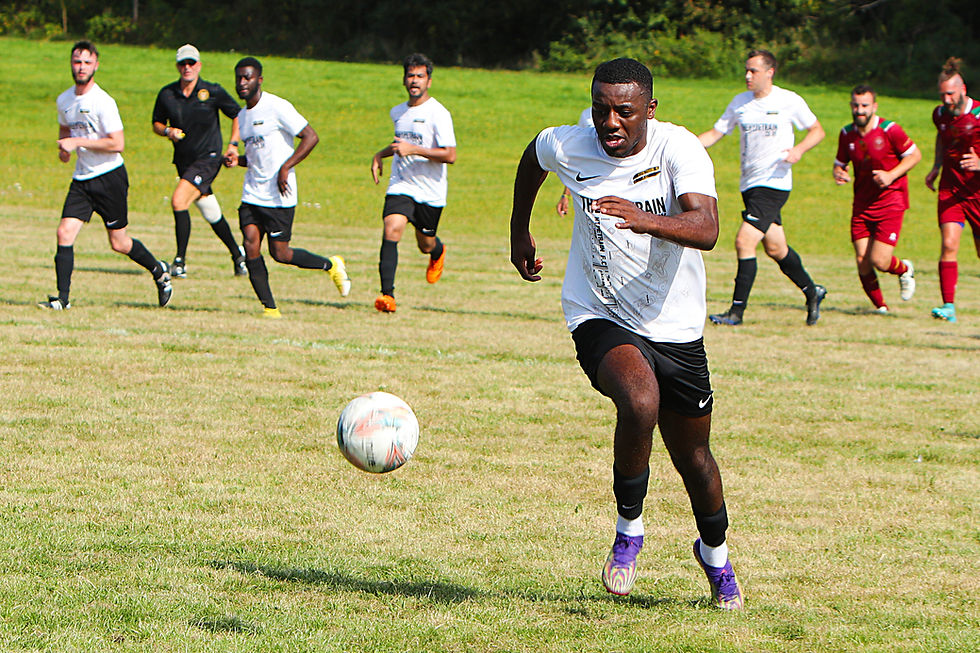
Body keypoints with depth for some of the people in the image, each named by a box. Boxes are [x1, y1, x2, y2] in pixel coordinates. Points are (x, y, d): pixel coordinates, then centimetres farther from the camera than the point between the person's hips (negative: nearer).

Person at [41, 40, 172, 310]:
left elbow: (117, 144, -20)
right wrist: (64, 147, 4)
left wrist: (78, 142, -20)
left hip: (110, 177, -6)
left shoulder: (103, 102, -16)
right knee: (65, 233, -10)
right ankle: (62, 297, -7)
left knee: (118, 243, 3)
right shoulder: (64, 100, 6)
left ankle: (159, 271, 28)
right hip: (81, 180, 6)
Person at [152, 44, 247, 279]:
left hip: (208, 160, -5)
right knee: (212, 216, 12)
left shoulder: (213, 92, -7)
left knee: (179, 201, -23)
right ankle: (236, 253, 33)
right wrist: (168, 131, -9)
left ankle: (180, 260, -17)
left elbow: (238, 115, 6)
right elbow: (156, 124, 13)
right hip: (183, 161, 5)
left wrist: (233, 144, -3)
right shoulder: (167, 94, 1)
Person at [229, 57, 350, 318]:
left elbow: (311, 137, -13)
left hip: (279, 196, -7)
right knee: (251, 247, -8)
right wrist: (237, 160, 5)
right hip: (252, 193, 7)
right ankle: (269, 307, 0)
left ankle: (331, 266, 20)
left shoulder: (276, 107, -11)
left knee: (279, 253, -4)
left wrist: (285, 168, -18)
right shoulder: (242, 116, 14)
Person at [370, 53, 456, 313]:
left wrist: (413, 149, -25)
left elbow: (450, 156, -18)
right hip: (401, 186, 4)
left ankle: (439, 253, 51)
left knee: (426, 245, 11)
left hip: (431, 191, -3)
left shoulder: (438, 114, -12)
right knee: (392, 230, -21)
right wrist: (381, 155, 13)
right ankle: (387, 294, -27)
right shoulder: (398, 112, 10)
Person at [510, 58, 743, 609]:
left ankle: (715, 553, 43)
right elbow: (531, 159, 16)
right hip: (602, 319, -1)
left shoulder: (680, 148, -18)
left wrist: (644, 219, -52)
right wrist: (520, 232, 25)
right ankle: (629, 530, -8)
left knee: (692, 455, 12)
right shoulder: (568, 147, -11)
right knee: (641, 403, -31)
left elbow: (706, 229, -34)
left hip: (676, 326, 1)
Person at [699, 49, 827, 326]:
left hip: (774, 183, -6)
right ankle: (812, 292, 34)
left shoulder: (789, 101, -5)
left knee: (744, 242, -16)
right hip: (749, 185, 6)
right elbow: (716, 133, 11)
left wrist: (799, 149, -14)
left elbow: (817, 131, 5)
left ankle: (737, 310, -11)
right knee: (775, 248, 12)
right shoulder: (740, 102, 8)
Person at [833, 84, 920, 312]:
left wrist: (891, 175, -14)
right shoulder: (846, 134, 3)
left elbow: (915, 155, -1)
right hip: (862, 205, 4)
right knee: (862, 262, -3)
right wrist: (839, 174, -8)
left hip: (890, 201, -4)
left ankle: (904, 270, 23)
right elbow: (839, 164, 16)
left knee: (879, 261, -12)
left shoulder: (890, 130, -10)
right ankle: (880, 306, 18)